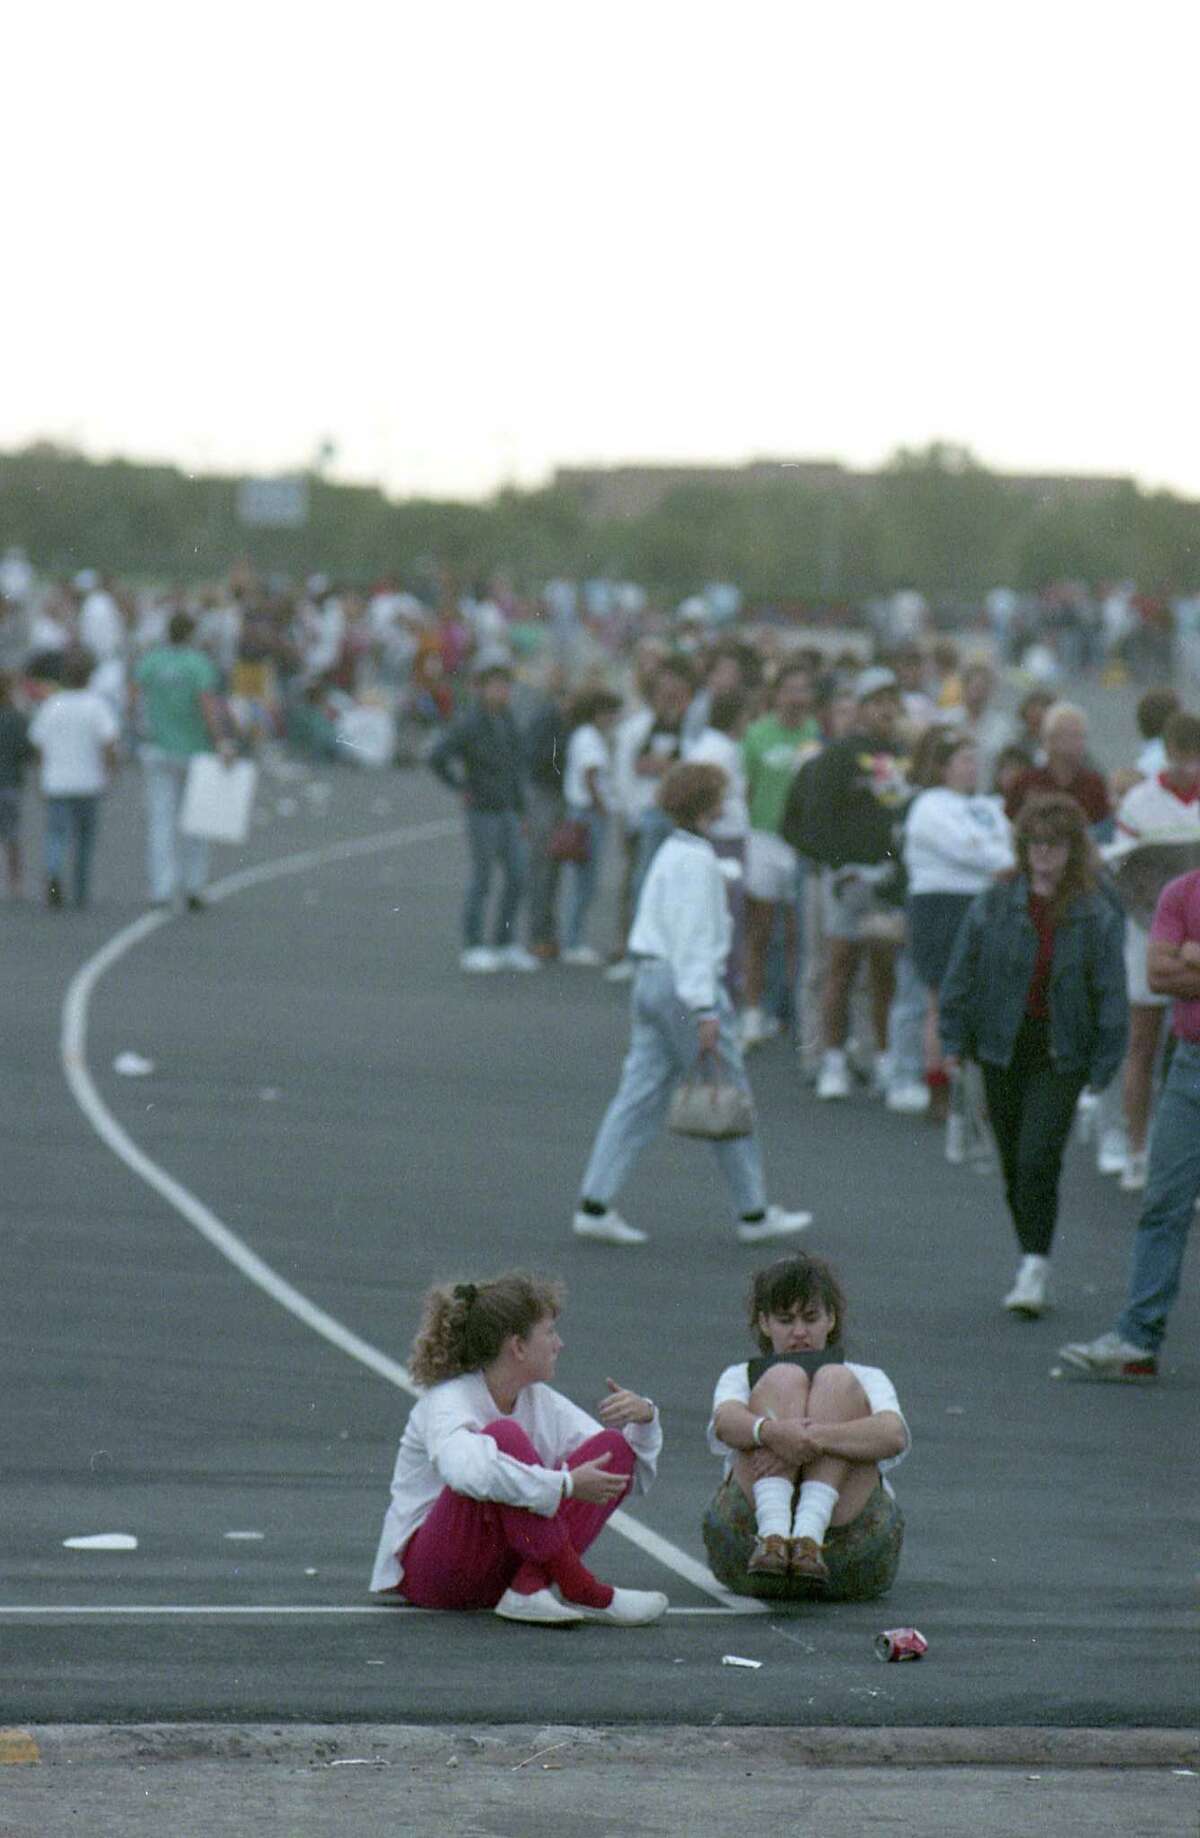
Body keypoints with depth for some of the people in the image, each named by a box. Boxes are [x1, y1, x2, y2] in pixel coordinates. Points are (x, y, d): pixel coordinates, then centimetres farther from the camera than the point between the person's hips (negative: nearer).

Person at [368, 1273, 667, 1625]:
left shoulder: (539, 1400, 8)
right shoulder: (447, 1403, -15)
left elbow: (631, 1475, 12)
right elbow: (466, 1470, -40)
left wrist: (644, 1417, -8)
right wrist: (566, 1485, -38)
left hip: (502, 1567, 8)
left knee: (614, 1446, -6)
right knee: (504, 1436, -30)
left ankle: (531, 1589, -24)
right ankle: (577, 1591, -27)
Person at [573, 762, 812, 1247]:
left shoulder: (670, 855, 15)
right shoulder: (695, 861, -15)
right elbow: (694, 938, -20)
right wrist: (705, 1010, -22)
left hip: (650, 980, 9)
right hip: (686, 985, -9)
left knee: (640, 1096, 6)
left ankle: (594, 1206, 0)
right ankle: (753, 1213, 9)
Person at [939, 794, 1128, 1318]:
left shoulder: (1096, 916, -3)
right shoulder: (993, 905, 0)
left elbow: (1110, 995, 0)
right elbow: (962, 976, 7)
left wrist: (1104, 1066, -4)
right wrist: (955, 1040, 3)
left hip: (1061, 1055, -3)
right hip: (1003, 1047, 3)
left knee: (1038, 1159, -14)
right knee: (1013, 1164, 8)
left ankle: (1035, 1268, -9)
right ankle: (1032, 1259, 22)